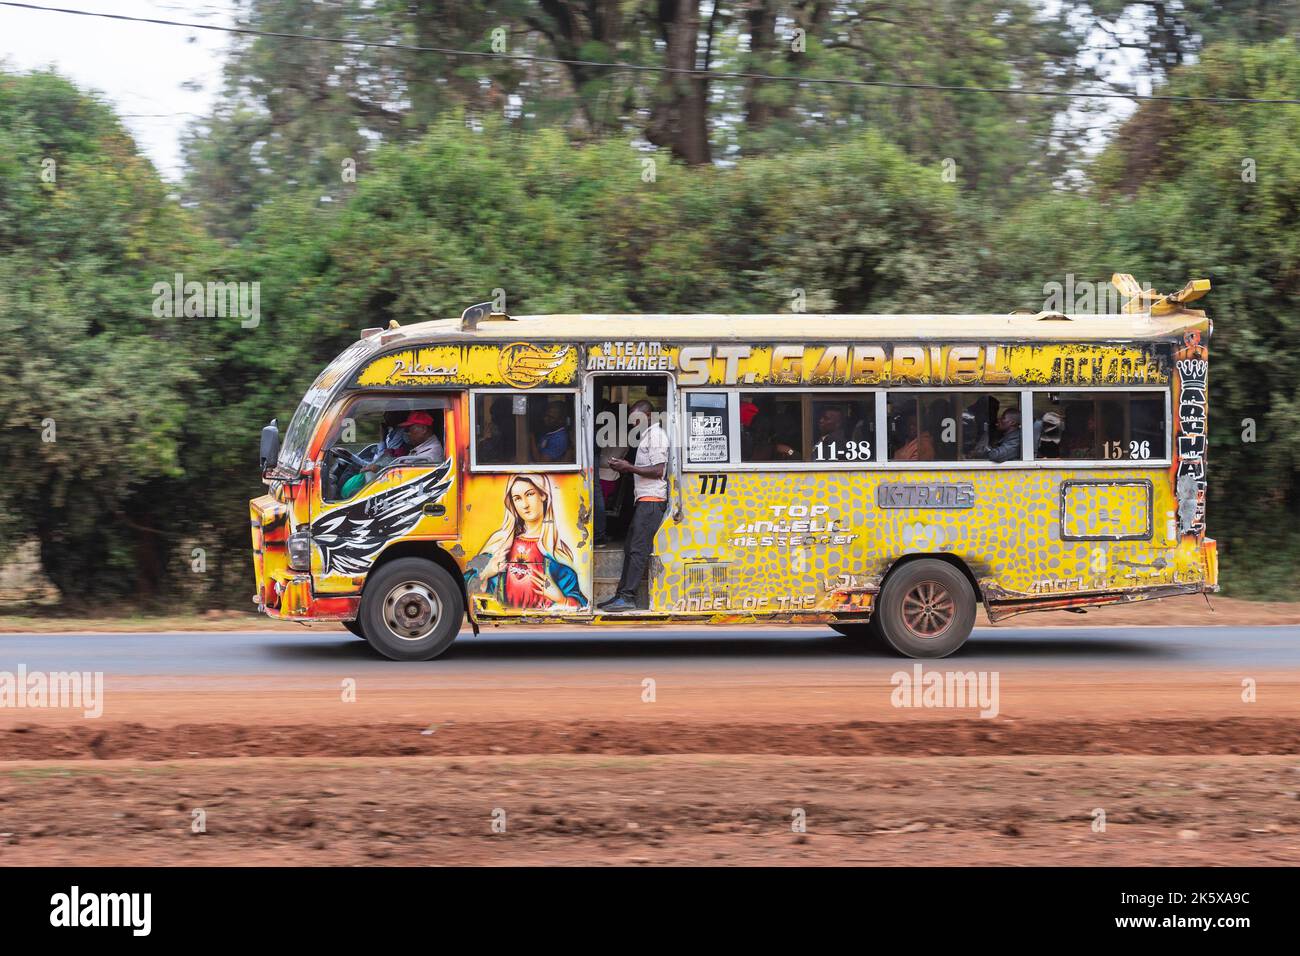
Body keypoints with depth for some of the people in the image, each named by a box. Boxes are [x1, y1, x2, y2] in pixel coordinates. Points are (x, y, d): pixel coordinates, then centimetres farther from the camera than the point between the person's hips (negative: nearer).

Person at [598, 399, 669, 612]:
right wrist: (625, 467, 11)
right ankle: (622, 594, 10)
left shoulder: (656, 435, -9)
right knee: (630, 547, 9)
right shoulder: (648, 435, 22)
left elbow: (658, 471, -17)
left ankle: (628, 598, -18)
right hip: (644, 499, 11)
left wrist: (629, 467, -14)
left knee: (638, 549, -13)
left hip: (651, 500, -11)